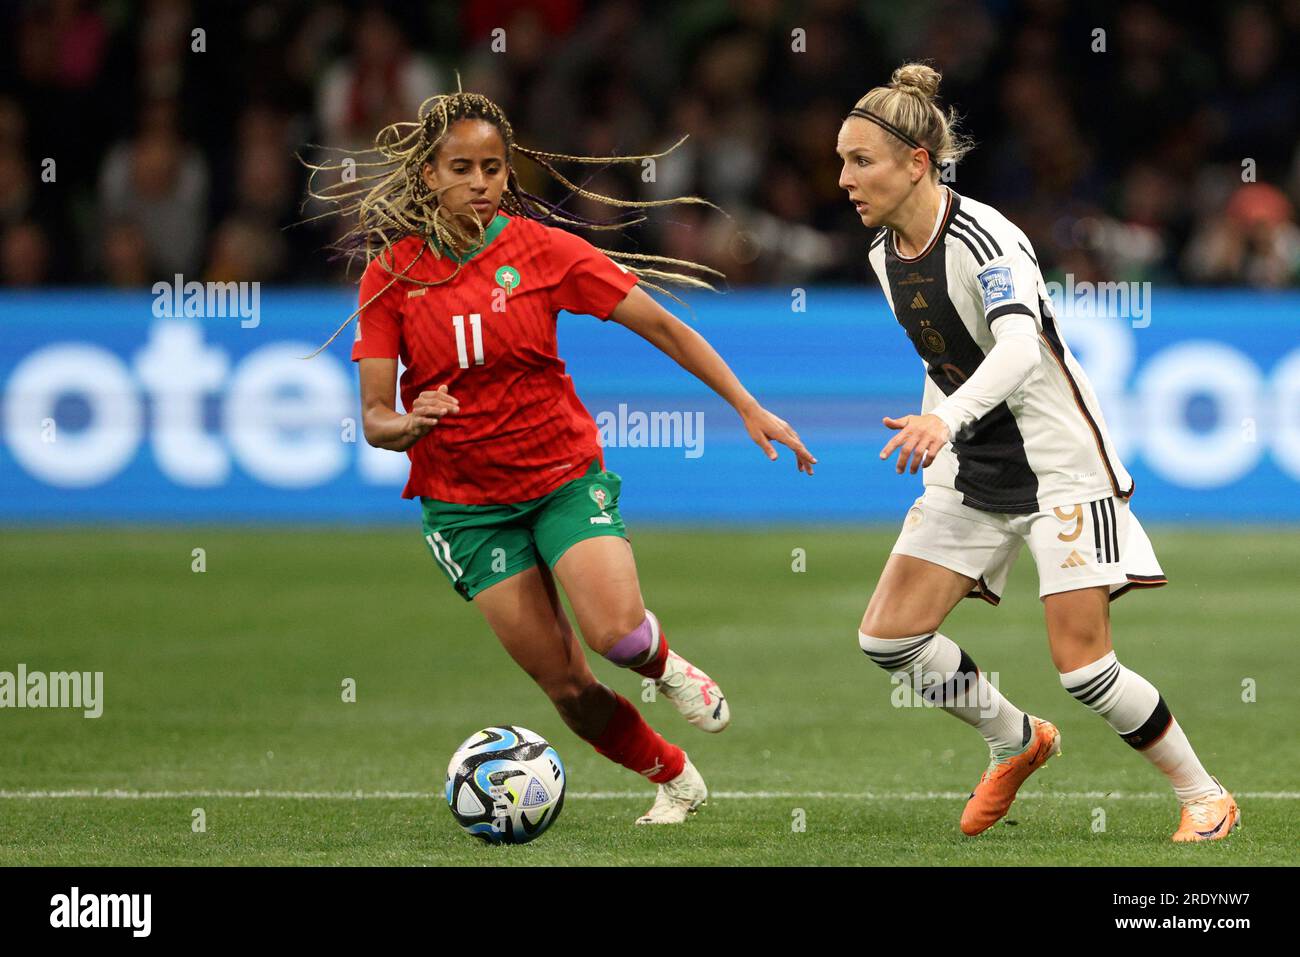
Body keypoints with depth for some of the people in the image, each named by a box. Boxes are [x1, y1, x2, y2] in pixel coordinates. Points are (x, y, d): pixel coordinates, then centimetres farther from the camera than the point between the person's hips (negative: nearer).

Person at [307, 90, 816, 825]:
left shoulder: (541, 248, -7)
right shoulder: (392, 273, -5)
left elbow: (663, 328, -3)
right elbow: (375, 418, -7)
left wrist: (749, 408, -9)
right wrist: (408, 425, -31)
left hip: (564, 473, -1)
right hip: (464, 501, 1)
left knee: (617, 633, -25)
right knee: (566, 686, -4)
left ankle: (666, 666, 11)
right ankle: (675, 777, 23)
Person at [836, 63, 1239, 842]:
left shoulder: (982, 237, -23)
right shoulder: (886, 255, 3)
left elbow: (1020, 346, -40)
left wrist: (946, 417, -56)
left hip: (1060, 460, -8)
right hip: (975, 470, 8)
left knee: (1081, 662, -12)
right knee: (889, 635, -1)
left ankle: (1205, 798, 7)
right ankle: (1018, 743, 22)